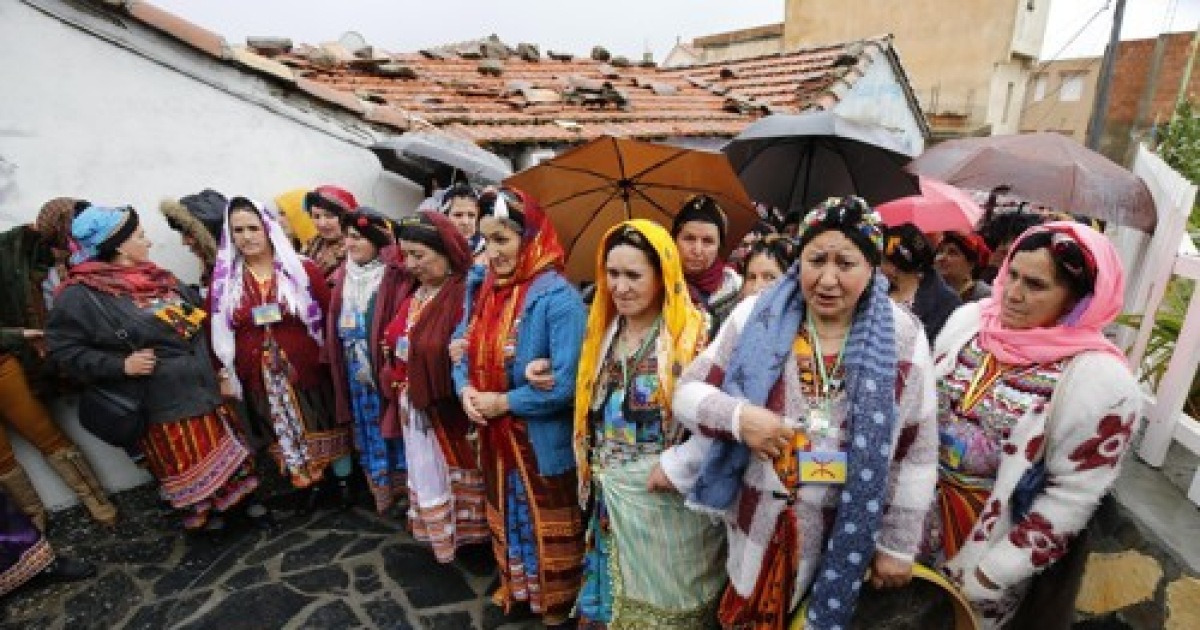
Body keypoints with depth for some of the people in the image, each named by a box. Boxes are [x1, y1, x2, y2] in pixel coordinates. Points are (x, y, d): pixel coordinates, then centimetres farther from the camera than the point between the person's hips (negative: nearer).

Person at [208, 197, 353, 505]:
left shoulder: (303, 269, -8)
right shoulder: (224, 278, 1)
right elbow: (216, 329, 5)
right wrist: (223, 372, 1)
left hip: (308, 370, -2)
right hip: (259, 378, 3)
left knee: (328, 426, 12)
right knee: (282, 435, 16)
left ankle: (344, 480, 32)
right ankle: (311, 484, 36)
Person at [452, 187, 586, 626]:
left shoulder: (558, 298, -22)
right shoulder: (483, 288, 2)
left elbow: (567, 383, -26)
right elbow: (464, 349, 9)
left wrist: (503, 402, -19)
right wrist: (465, 389, -12)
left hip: (543, 440, -7)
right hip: (495, 435, 7)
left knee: (546, 523, 15)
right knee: (507, 516, 26)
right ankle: (515, 585, 52)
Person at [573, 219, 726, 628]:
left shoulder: (694, 333, -15)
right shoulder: (604, 331, 4)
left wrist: (676, 465, -20)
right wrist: (596, 470, 8)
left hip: (670, 501, -5)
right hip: (612, 498, 6)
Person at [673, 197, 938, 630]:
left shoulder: (903, 338, -7)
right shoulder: (756, 317, -9)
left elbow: (916, 453, -1)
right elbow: (689, 391, -5)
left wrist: (898, 546, 2)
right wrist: (737, 417, -24)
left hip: (846, 538, 0)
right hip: (755, 526, 1)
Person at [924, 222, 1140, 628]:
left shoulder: (1101, 380, -19)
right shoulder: (970, 318, -6)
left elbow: (1071, 498, -15)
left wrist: (992, 572, -15)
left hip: (991, 542, -4)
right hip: (919, 510, 4)